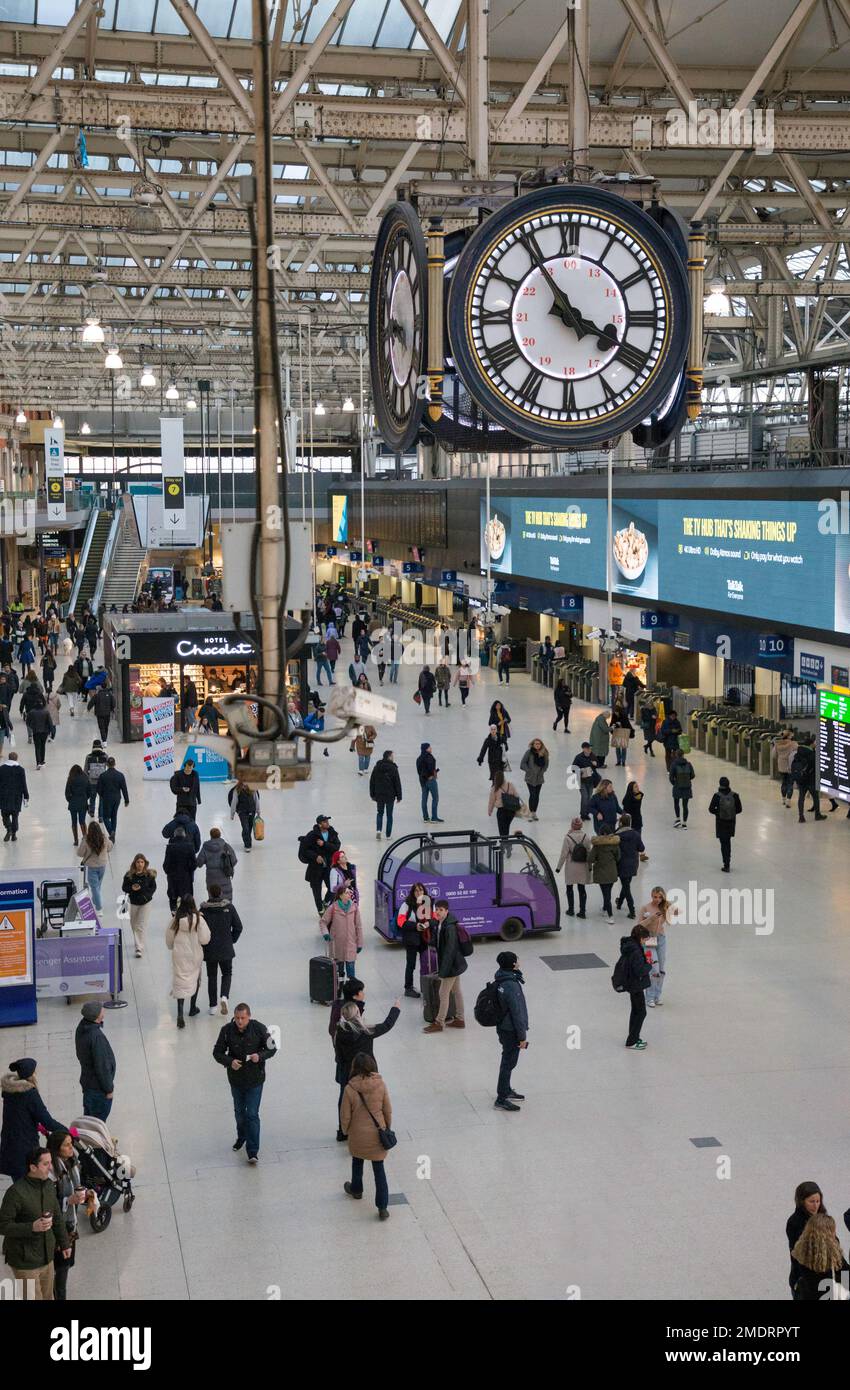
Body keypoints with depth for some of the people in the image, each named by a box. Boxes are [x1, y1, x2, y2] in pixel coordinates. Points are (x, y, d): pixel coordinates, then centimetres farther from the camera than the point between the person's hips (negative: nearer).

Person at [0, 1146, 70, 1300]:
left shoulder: (49, 1185, 3)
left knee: (47, 1298, 17)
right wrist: (32, 1227, -29)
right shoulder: (16, 1192, -20)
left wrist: (64, 1243, 19)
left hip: (47, 1257, 7)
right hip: (25, 1261, -7)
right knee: (34, 1298, -2)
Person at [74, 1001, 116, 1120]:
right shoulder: (96, 1037, -33)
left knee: (88, 1116, 23)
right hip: (98, 1088, -9)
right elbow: (101, 1066, -26)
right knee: (99, 1120, 8)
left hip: (86, 1082, 9)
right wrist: (109, 1089, -14)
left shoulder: (82, 1027, -4)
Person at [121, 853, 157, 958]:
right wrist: (131, 888, -20)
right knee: (134, 925, 15)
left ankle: (140, 949, -6)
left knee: (141, 926, -7)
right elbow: (124, 887, -1)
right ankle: (138, 944, 39)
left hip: (145, 903, -3)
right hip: (133, 902, 3)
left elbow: (153, 887, 0)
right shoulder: (129, 875, -8)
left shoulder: (150, 875, -9)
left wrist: (147, 895, -14)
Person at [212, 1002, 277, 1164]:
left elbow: (272, 1048, -5)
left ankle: (253, 1151, 0)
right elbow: (217, 1052, -5)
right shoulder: (227, 1030, -13)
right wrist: (230, 1062, -24)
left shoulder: (259, 1029, -16)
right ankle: (242, 1137, 48)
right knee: (239, 1111, 22)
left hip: (255, 1079, -3)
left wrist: (260, 1056, -25)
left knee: (252, 1114, -6)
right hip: (236, 1079, 3)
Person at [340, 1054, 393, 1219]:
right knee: (379, 1169, 11)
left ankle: (356, 1190, 50)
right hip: (377, 1134, 1)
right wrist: (387, 1128, 13)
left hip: (358, 1135, -1)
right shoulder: (380, 1085, -15)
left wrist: (345, 1131, 9)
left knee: (357, 1162, 27)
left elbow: (345, 1116, -11)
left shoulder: (350, 1089, -21)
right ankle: (383, 1207, 10)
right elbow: (388, 1111, -5)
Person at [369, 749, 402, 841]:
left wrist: (372, 795, 15)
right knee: (389, 815, 8)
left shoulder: (376, 767, 1)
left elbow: (372, 782, 7)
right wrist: (399, 796, -2)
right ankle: (388, 835, 10)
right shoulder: (393, 768, -12)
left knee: (380, 813, 16)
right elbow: (397, 783, -9)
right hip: (390, 795, -3)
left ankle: (378, 830, -6)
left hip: (379, 795, 3)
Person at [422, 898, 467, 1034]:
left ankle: (439, 1023, 9)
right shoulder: (438, 924, 3)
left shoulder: (450, 927, -25)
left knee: (444, 993, 0)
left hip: (451, 965, -9)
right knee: (456, 991, 17)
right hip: (455, 964, 9)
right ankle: (459, 1019, 27)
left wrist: (443, 970, -24)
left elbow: (449, 950, -26)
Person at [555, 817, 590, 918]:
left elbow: (564, 854, -14)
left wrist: (558, 867, -3)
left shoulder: (568, 837, -17)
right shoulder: (585, 836, -8)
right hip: (583, 868, 3)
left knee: (569, 888, 14)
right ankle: (582, 911, 11)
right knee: (582, 889, 10)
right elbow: (589, 852, -1)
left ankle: (571, 910, 21)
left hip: (571, 867, -2)